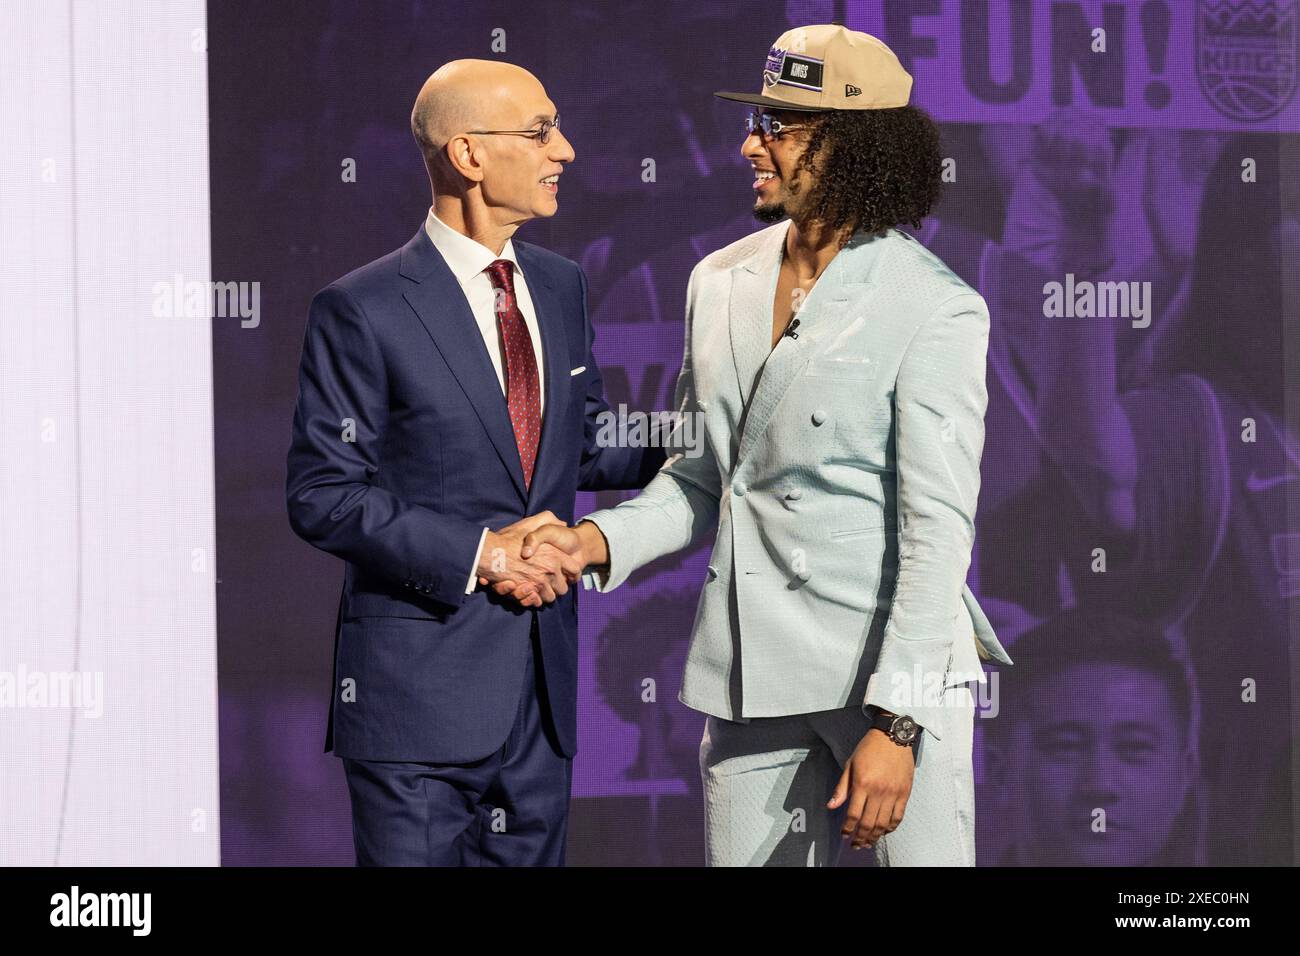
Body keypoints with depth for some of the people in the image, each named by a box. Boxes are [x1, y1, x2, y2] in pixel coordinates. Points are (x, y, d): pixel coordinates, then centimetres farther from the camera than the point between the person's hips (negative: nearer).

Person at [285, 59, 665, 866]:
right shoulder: (364, 310, -10)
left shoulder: (561, 287, 11)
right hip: (418, 703, -6)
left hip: (541, 700, 6)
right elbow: (322, 497, -11)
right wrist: (477, 554, -18)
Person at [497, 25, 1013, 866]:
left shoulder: (932, 308, -10)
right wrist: (601, 541, -2)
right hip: (755, 671, 5)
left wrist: (896, 724, -19)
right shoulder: (721, 283, 8)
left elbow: (938, 526, -14)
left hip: (895, 665, -5)